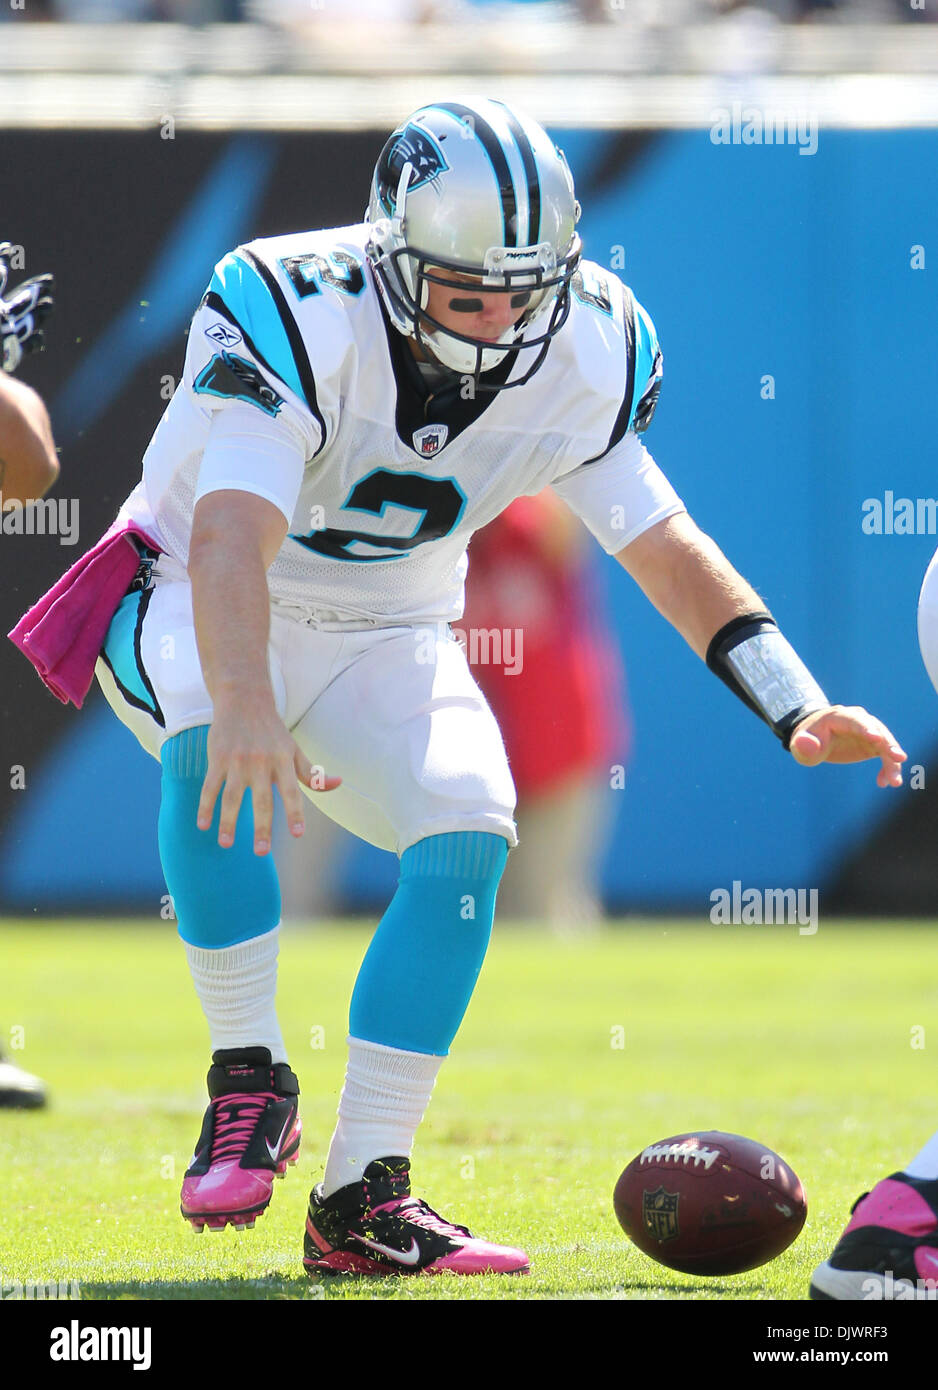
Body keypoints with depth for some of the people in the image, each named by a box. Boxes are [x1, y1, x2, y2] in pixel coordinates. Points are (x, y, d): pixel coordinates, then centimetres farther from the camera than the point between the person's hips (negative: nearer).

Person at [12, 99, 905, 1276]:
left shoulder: (585, 351, -14)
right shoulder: (289, 312, -31)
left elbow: (662, 543, -5)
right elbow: (232, 534, -43)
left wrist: (799, 709, -16)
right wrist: (244, 706, -61)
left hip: (383, 641, 4)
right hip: (196, 606, -4)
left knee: (469, 835, -21)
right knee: (224, 749, -38)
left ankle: (362, 1202, -15)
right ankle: (249, 1079, -22)